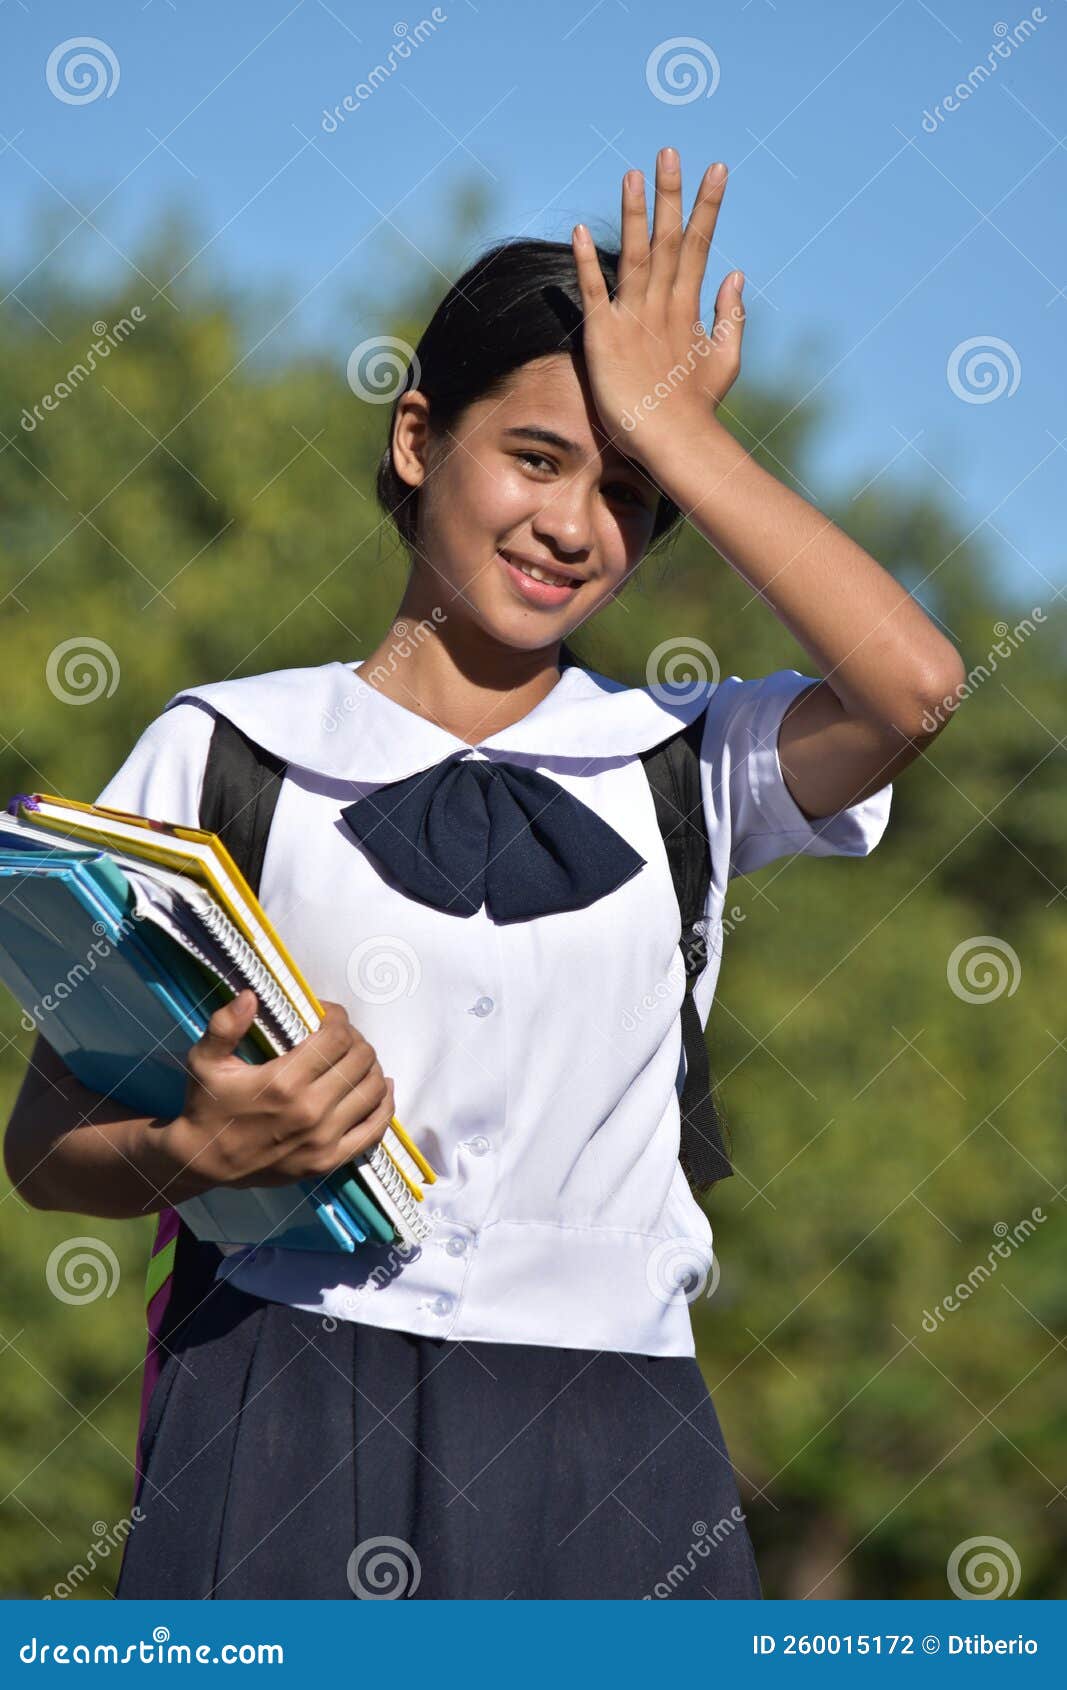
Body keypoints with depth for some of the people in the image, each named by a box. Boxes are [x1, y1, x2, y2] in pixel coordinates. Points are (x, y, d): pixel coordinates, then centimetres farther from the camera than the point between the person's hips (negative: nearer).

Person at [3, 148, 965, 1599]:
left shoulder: (688, 760, 10)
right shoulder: (222, 751, 6)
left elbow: (913, 682, -12)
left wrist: (669, 433, -4)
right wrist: (201, 1153, -16)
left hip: (604, 1441, 1)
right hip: (287, 1415, -1)